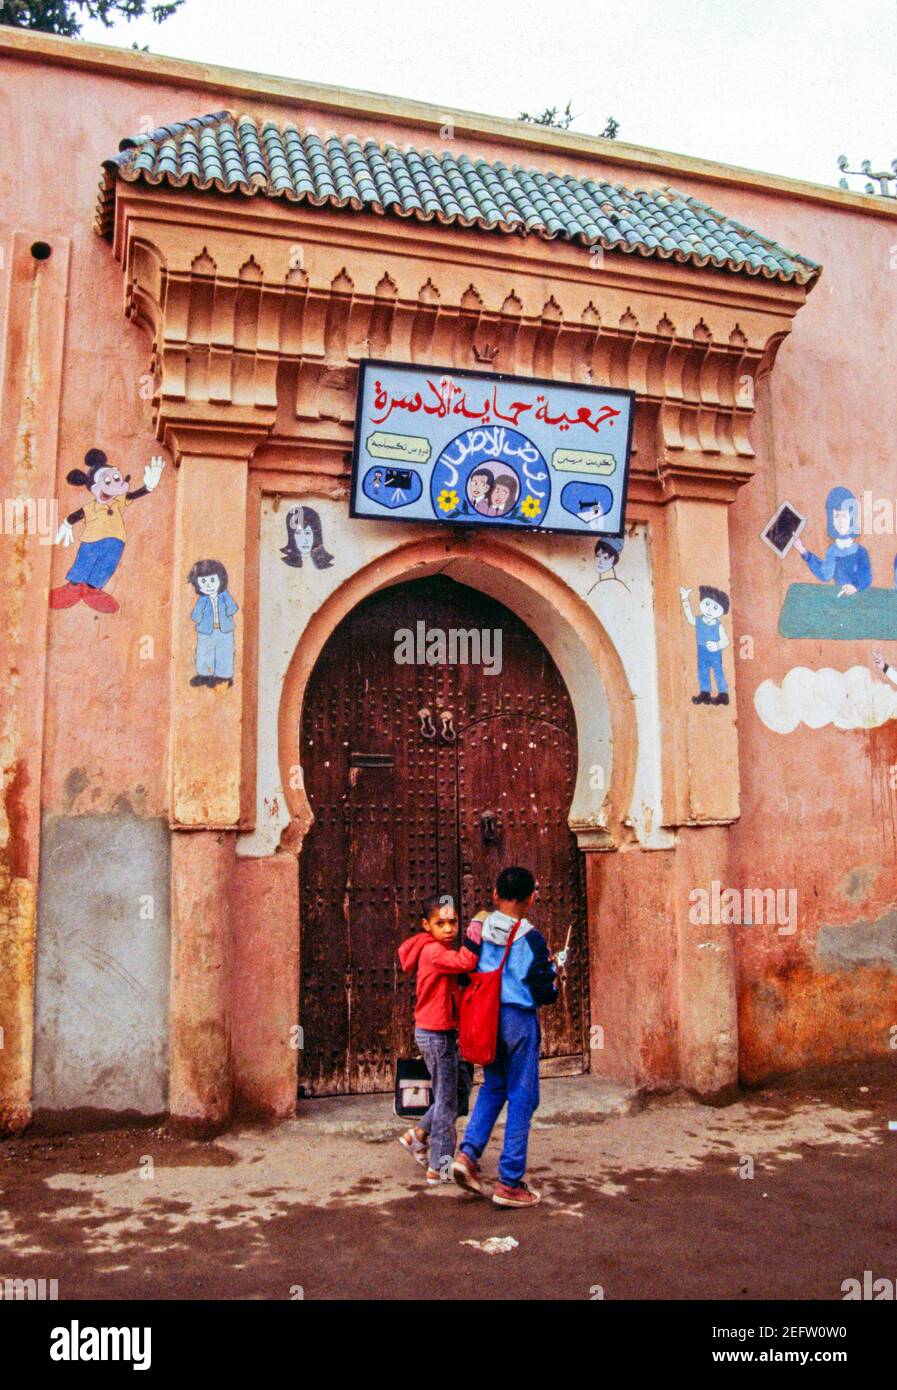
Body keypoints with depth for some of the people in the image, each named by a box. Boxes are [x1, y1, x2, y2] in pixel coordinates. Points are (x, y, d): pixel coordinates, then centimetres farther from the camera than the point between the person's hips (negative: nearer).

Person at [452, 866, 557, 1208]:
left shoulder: (477, 929, -1)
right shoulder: (531, 939, -12)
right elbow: (544, 992, -9)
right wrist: (551, 968, 10)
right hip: (518, 1020, -5)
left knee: (492, 1087, 23)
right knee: (521, 1099, 5)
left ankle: (468, 1153, 9)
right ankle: (509, 1184, 9)